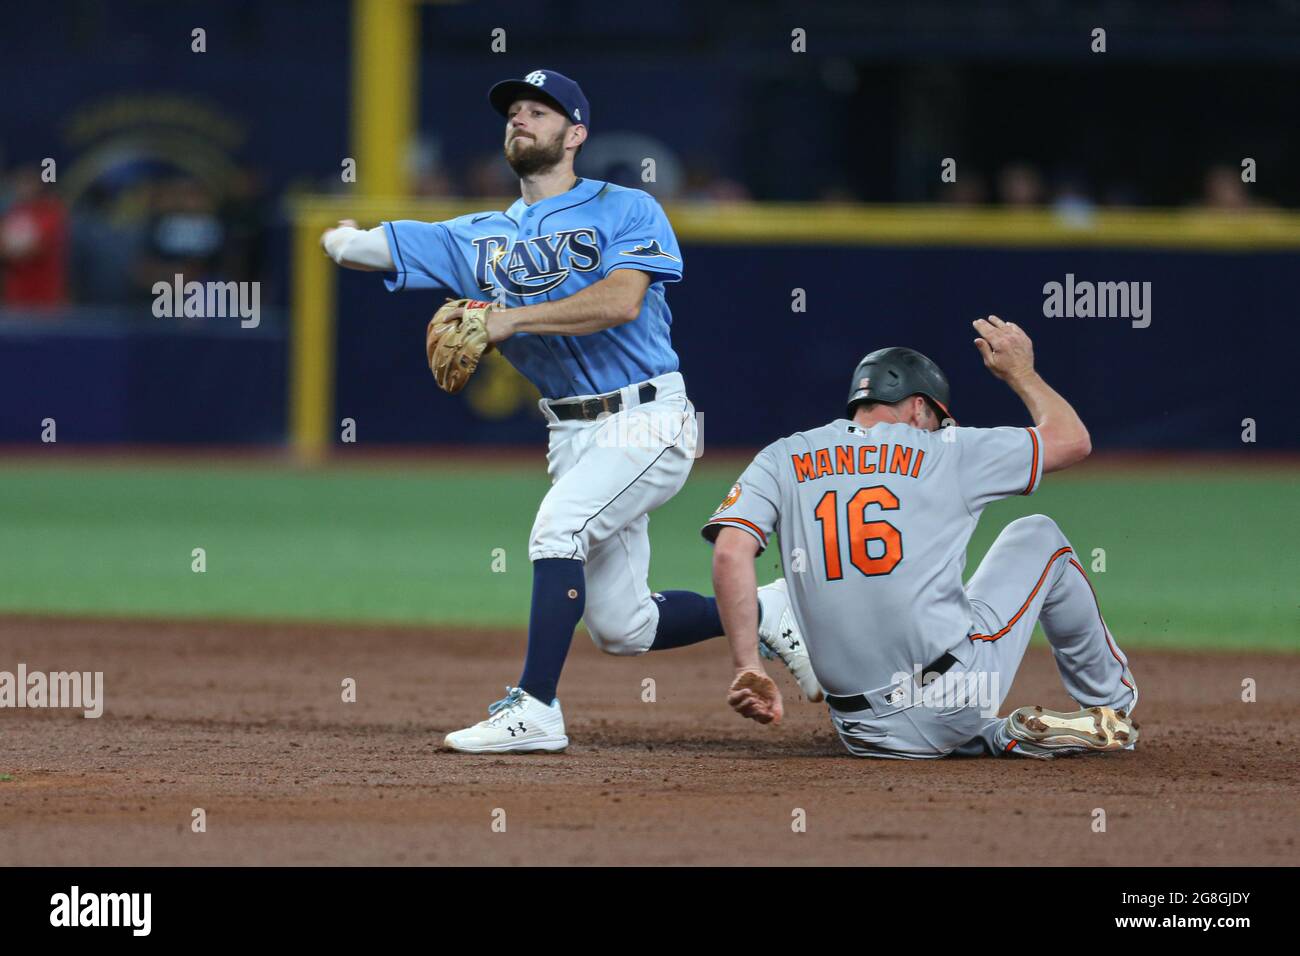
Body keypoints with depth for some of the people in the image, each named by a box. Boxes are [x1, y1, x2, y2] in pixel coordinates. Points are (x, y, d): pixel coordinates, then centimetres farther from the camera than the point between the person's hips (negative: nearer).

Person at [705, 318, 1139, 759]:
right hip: (954, 700, -2)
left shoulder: (781, 459, 9)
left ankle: (1010, 736, 15)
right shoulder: (945, 452, 5)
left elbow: (730, 552, -8)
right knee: (1038, 536, 25)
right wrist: (1020, 372, 31)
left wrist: (748, 670, -10)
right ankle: (1112, 703, 34)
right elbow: (1073, 440, 16)